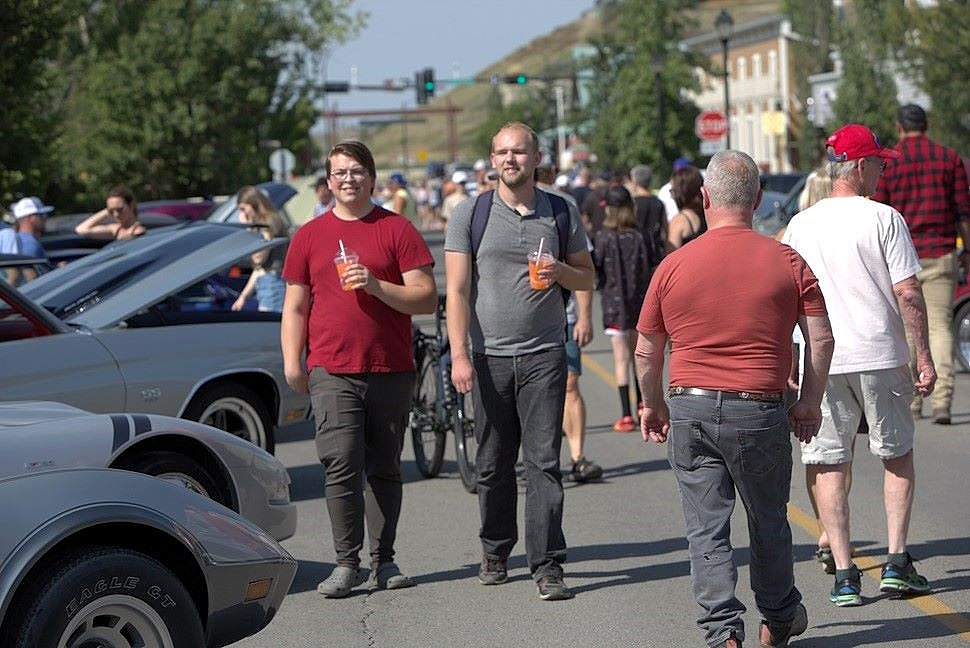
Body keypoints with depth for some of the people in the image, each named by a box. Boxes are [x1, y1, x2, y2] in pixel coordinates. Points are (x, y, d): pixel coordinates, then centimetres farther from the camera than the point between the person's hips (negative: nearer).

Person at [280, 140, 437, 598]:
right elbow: (295, 306, 14)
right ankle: (346, 562, -6)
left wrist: (377, 286, -14)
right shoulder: (309, 236, 11)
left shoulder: (398, 230, 5)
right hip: (331, 372, 0)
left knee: (384, 469, 6)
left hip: (390, 371, 0)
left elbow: (427, 299, 0)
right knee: (341, 467, -10)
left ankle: (383, 560, 14)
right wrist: (292, 362, 4)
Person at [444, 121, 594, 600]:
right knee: (493, 466, 7)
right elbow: (457, 289, -1)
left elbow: (587, 278, 15)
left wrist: (560, 272, -9)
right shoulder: (471, 214, 3)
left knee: (543, 462, -6)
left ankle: (547, 566, -6)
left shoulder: (562, 213, 7)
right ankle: (495, 553, 25)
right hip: (489, 355, 0)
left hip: (544, 354, 0)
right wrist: (459, 355, -10)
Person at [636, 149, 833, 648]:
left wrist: (653, 405, 21)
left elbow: (646, 351, 6)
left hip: (690, 408, 0)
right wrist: (810, 401, 10)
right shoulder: (788, 262, 0)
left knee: (706, 528, 6)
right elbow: (821, 337, -1)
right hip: (760, 410, 0)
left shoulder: (674, 265, 1)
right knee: (768, 521, 17)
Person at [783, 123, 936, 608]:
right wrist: (924, 357, -2)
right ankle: (896, 563, 10)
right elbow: (907, 294, -8)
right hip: (880, 357, -2)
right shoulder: (884, 219, -5)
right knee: (897, 456, 15)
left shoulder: (800, 226, 5)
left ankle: (844, 575, 2)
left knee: (829, 464, 6)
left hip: (821, 364, 2)